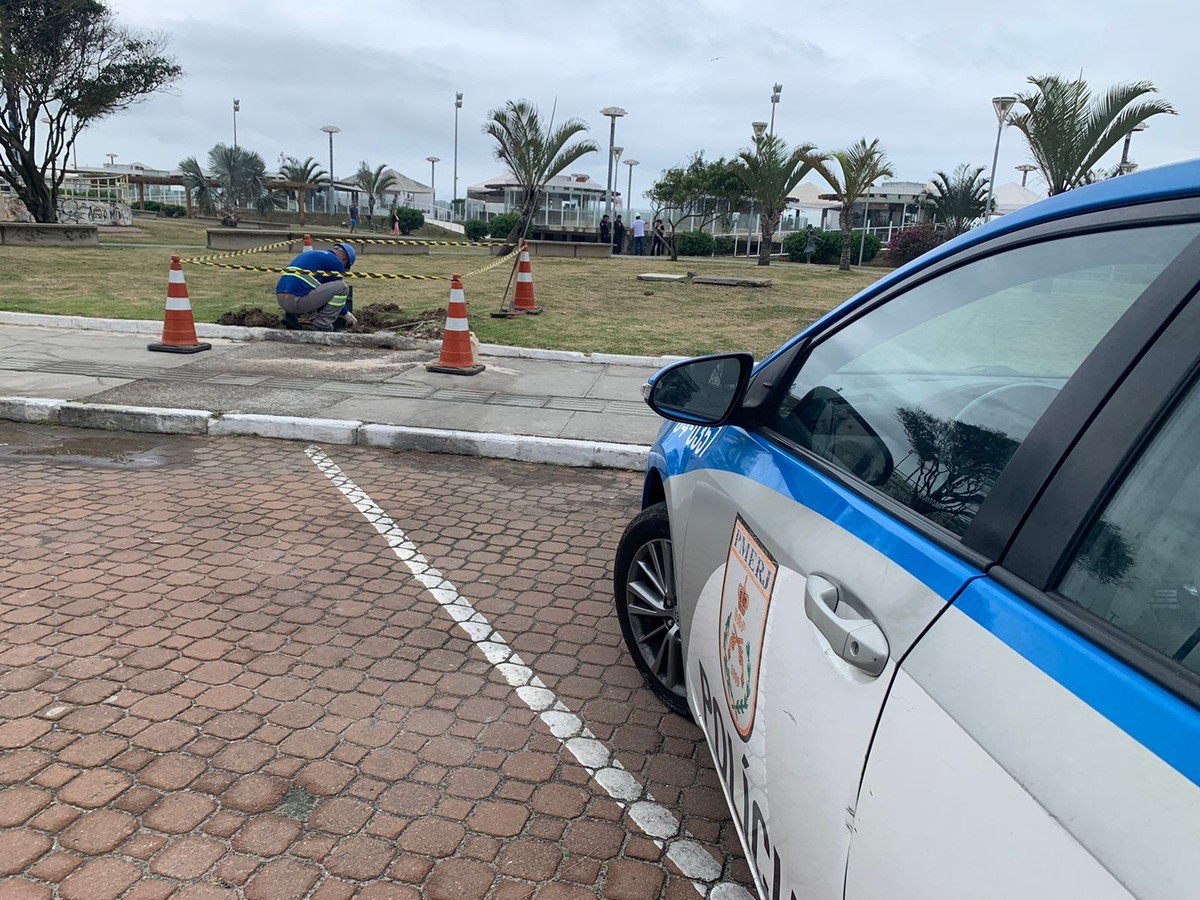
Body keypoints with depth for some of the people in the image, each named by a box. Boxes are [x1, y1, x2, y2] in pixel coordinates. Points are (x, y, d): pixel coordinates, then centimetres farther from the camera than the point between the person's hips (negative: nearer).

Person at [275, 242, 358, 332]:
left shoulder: (311, 254, 29)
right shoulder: (335, 261, 3)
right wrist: (345, 313, 27)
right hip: (296, 300, -9)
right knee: (343, 287, -1)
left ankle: (291, 316, 15)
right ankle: (320, 325, -1)